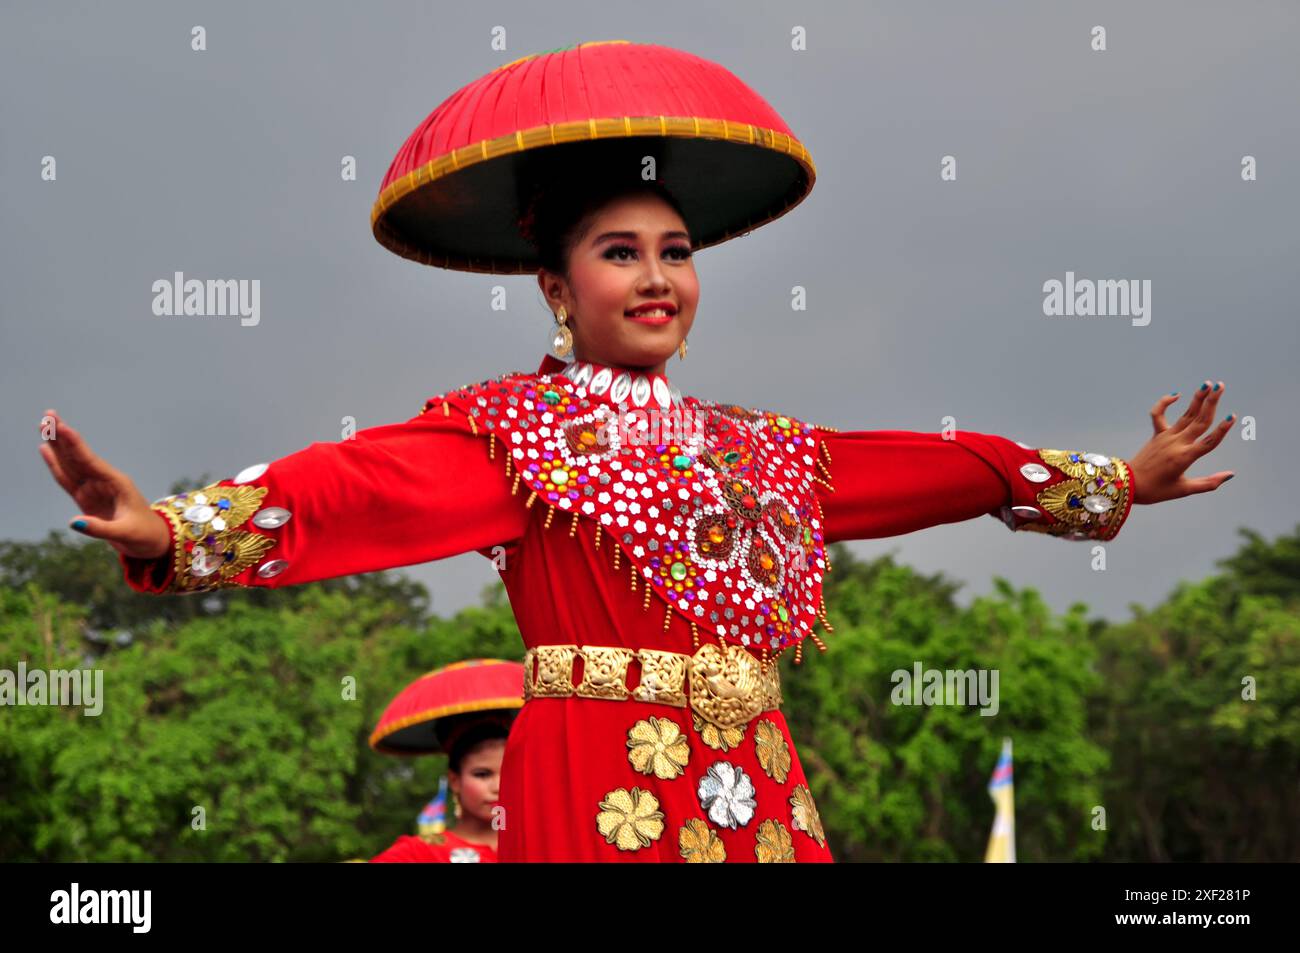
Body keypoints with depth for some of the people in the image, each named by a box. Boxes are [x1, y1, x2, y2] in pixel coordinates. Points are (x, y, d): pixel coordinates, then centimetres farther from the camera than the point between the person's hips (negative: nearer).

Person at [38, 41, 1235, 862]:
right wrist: (169, 529, -33)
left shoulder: (753, 448, 19)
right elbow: (362, 483, -16)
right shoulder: (515, 432, 0)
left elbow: (932, 466, 24)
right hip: (599, 801, -6)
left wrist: (1120, 482, 27)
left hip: (760, 802, 6)